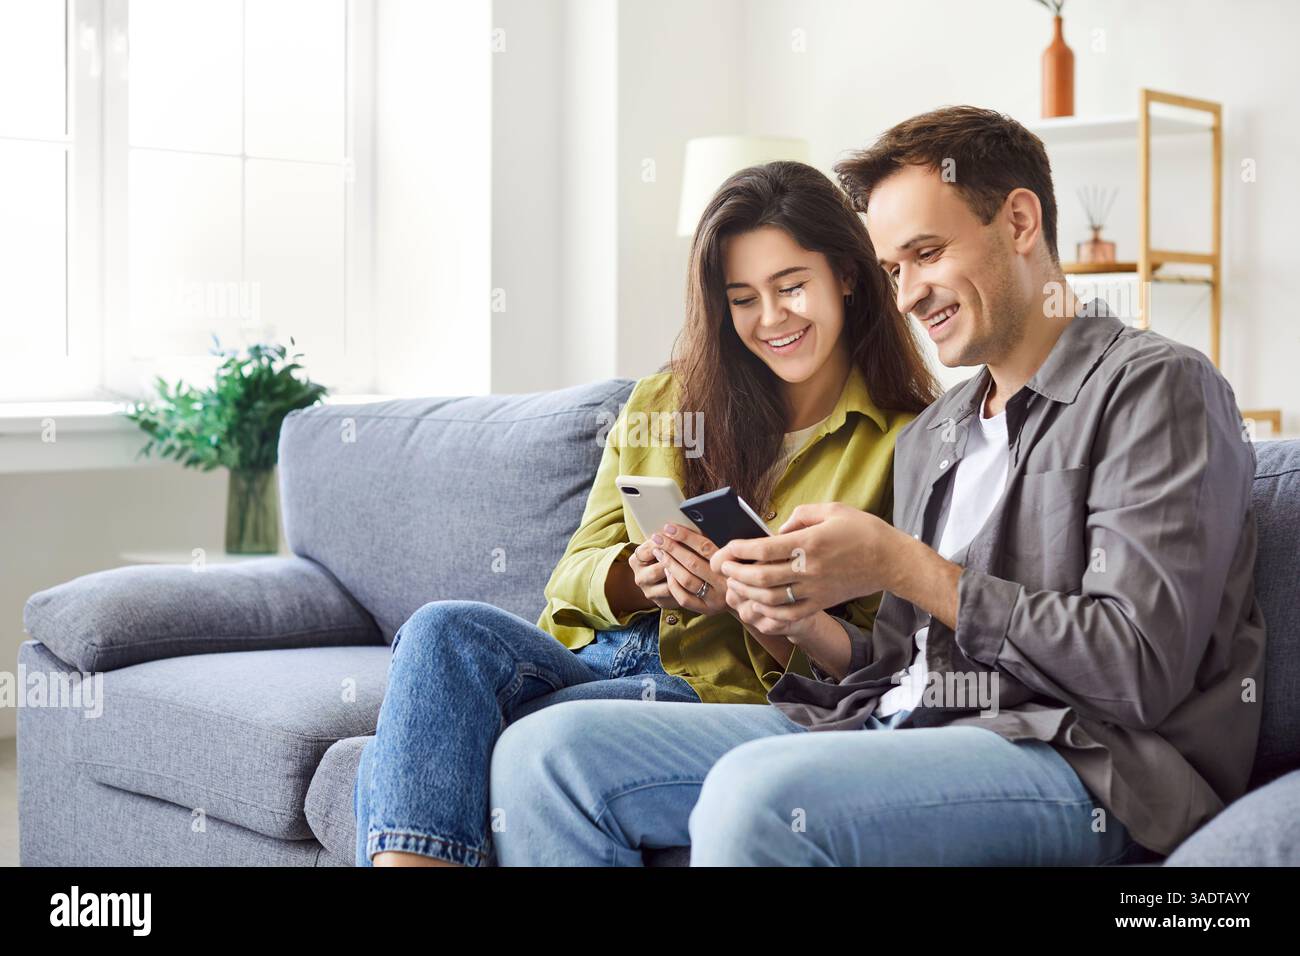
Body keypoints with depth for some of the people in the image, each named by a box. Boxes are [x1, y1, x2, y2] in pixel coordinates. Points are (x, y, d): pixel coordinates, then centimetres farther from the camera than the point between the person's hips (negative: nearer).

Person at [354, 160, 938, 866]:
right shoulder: (662, 404, 17)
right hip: (596, 658, 5)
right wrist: (636, 575, -11)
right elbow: (575, 574, 13)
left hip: (719, 693, -4)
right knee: (445, 629, -29)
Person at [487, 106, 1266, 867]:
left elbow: (1140, 667, -13)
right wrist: (807, 626, -2)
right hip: (896, 725, 7)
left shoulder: (1156, 387, -2)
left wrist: (902, 566, -12)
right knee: (548, 749, -7)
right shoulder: (929, 436, 22)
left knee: (758, 790, -36)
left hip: (1076, 756, -7)